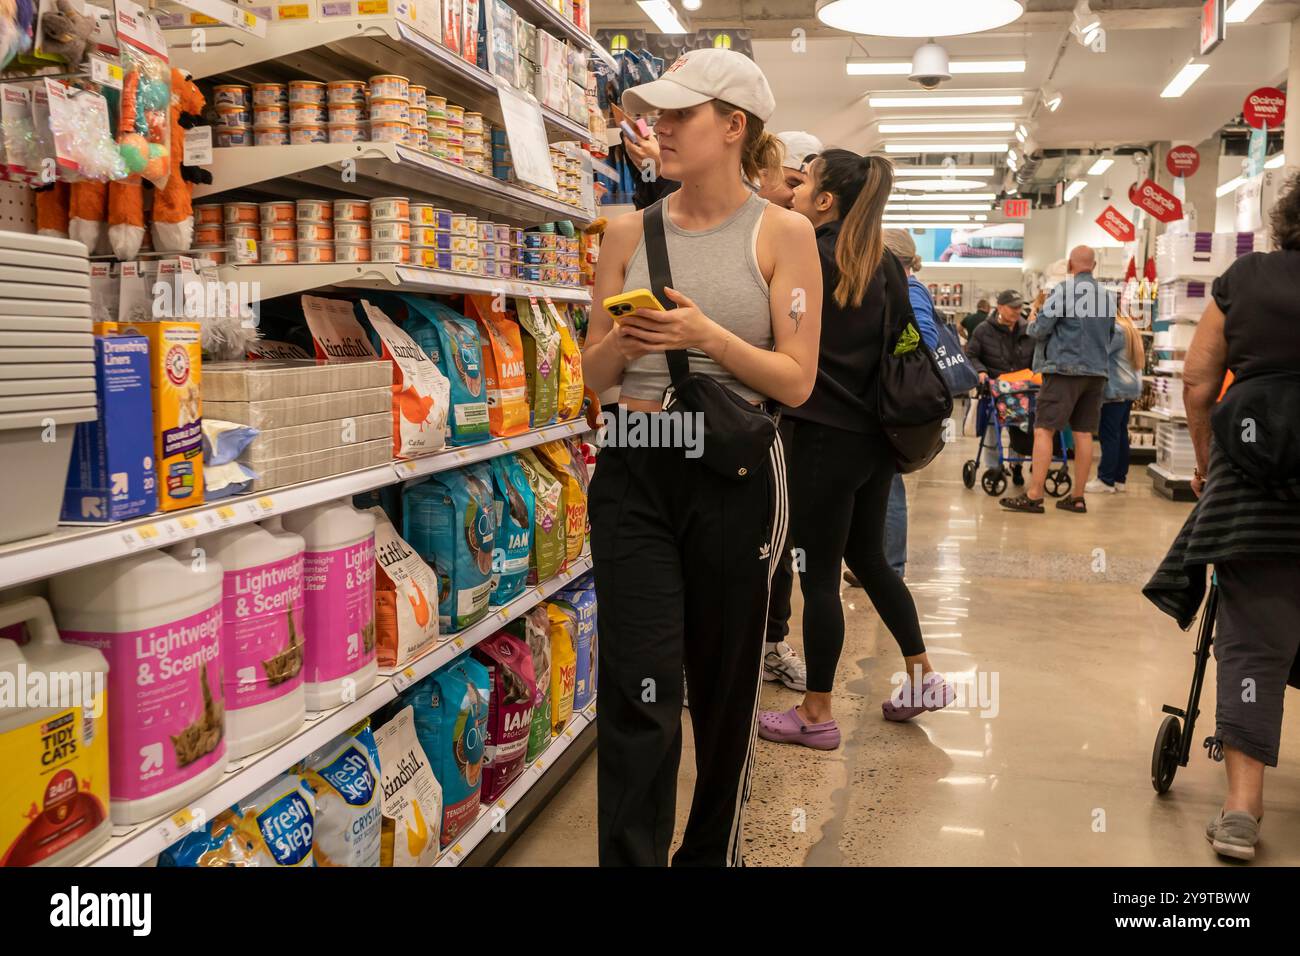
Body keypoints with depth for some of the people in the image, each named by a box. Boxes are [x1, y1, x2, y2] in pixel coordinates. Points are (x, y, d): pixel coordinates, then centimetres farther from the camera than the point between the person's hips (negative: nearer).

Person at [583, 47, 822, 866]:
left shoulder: (783, 233, -2)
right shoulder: (630, 231, 7)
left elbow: (796, 381, -6)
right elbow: (593, 375, 9)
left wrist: (707, 335, -18)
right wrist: (622, 343, -12)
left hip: (733, 479, -1)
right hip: (633, 473, 2)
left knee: (725, 687, 12)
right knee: (640, 691, -3)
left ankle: (713, 850, 33)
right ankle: (630, 857, 9)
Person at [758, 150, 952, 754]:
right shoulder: (885, 264, 9)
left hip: (823, 436, -8)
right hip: (874, 435, 8)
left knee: (818, 573, 1)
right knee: (868, 559, 22)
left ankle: (816, 714, 12)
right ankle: (925, 678, 29)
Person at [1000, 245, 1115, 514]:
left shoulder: (1063, 291, -8)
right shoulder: (1108, 295, 10)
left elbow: (1038, 330, -8)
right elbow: (1109, 332, 19)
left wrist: (1032, 322, 13)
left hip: (1065, 368, -6)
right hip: (1097, 371, 6)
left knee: (1043, 430, -6)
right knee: (1084, 434, 8)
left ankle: (1034, 495, -11)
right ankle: (1078, 497, 12)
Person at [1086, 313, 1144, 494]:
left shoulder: (1115, 330, -14)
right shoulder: (1129, 327, 19)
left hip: (1116, 389, -10)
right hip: (1129, 388, 10)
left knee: (1109, 435, -8)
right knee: (1121, 433, 10)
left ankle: (1106, 480, -7)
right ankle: (1119, 478, 13)